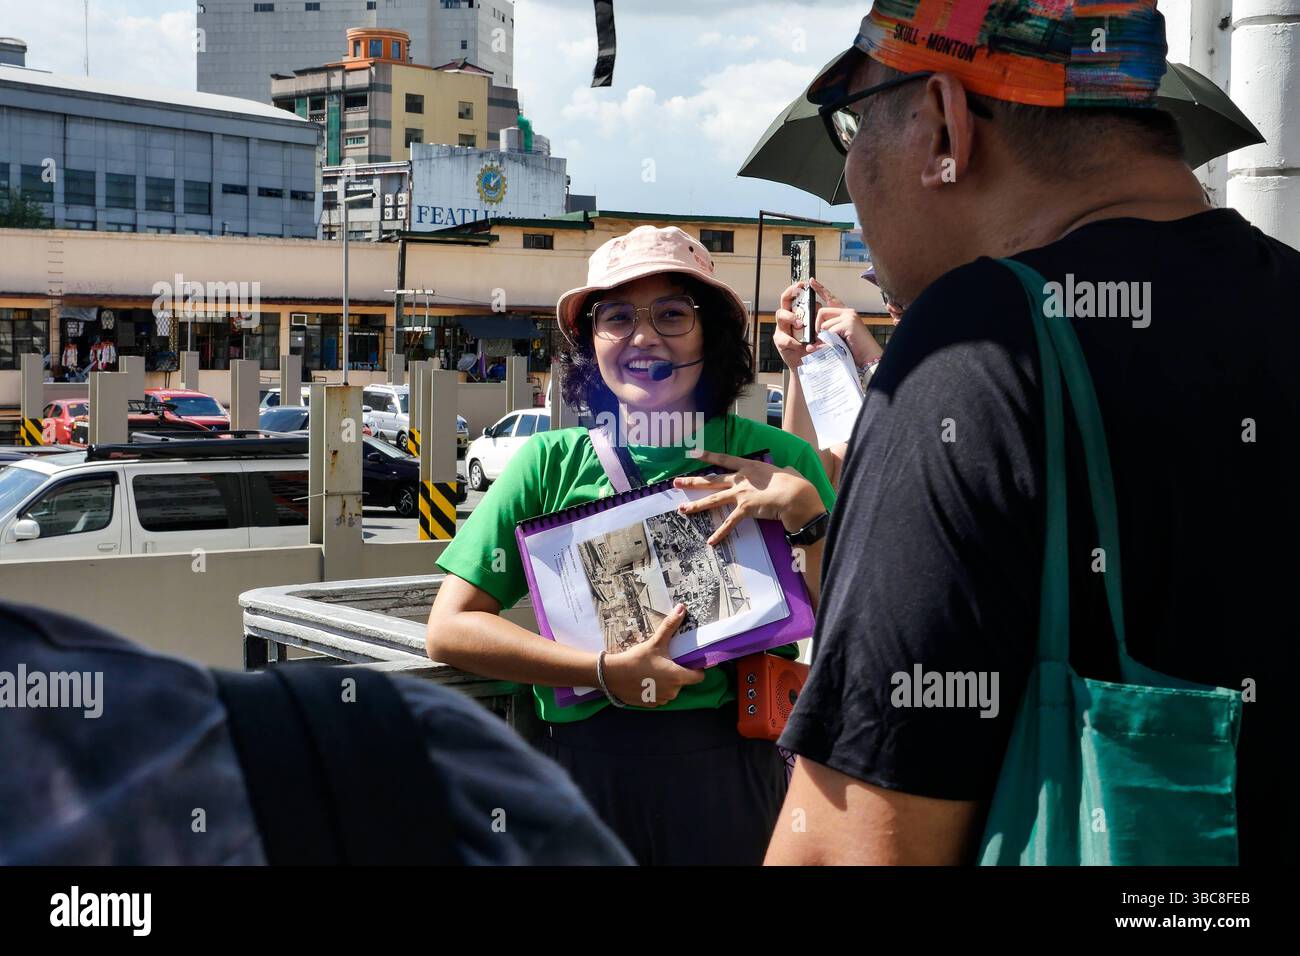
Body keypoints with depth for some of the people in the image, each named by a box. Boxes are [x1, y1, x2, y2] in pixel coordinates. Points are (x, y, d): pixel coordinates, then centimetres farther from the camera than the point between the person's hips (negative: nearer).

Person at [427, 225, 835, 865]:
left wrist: (807, 512, -18)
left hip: (727, 771, 0)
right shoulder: (551, 462, 0)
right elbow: (449, 627, -5)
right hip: (582, 760, 1)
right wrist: (608, 674, -14)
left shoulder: (777, 460, -2)